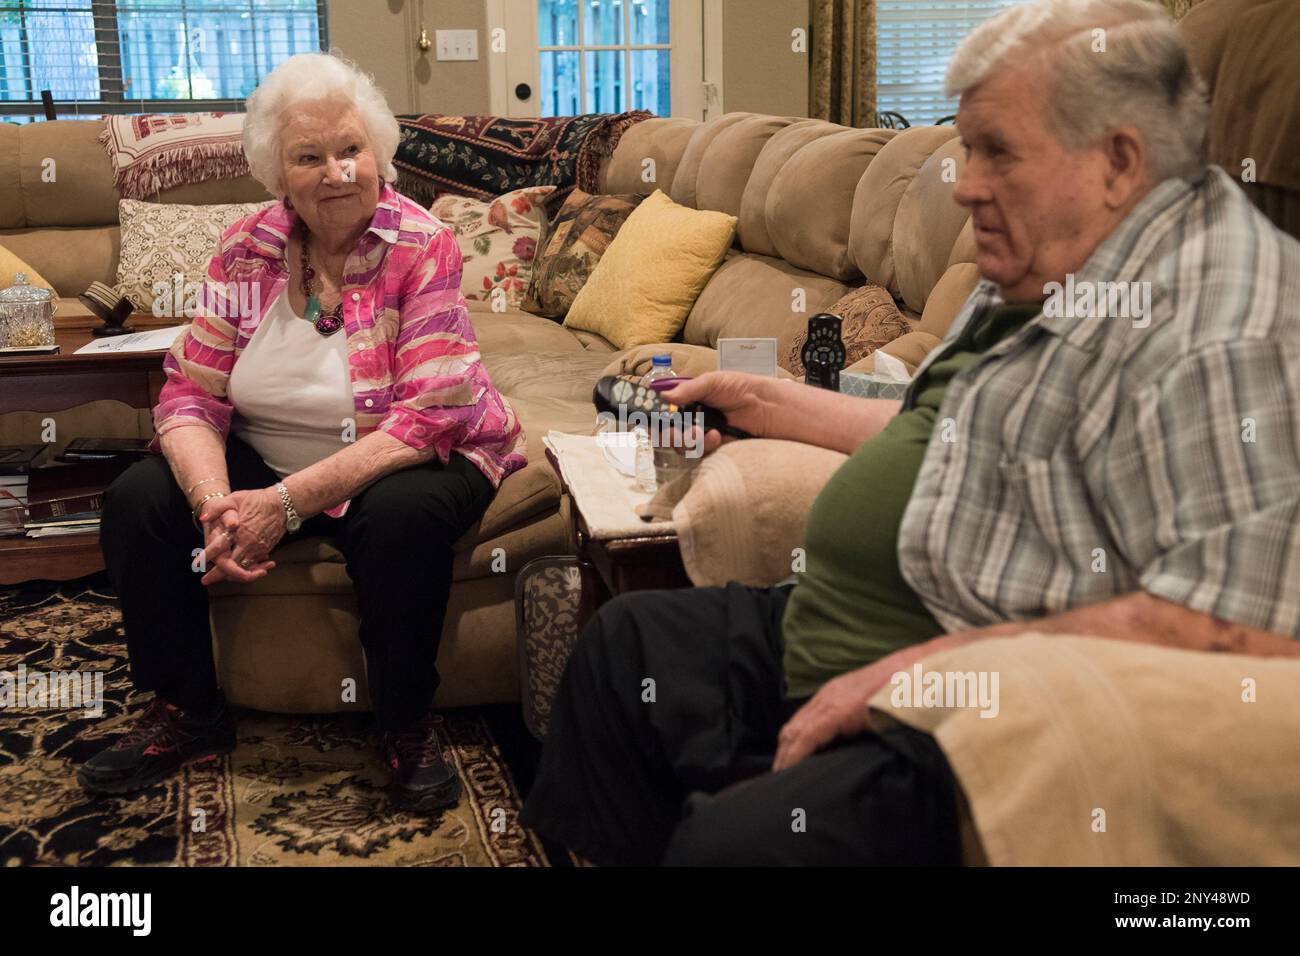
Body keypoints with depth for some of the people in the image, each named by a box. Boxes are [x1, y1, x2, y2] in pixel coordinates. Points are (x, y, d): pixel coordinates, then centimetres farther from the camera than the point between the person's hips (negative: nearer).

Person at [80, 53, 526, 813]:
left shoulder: (422, 249, -18)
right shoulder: (246, 250, -4)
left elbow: (428, 417, -25)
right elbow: (191, 394, -7)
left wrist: (288, 503, -30)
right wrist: (215, 501, -28)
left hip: (399, 464, -4)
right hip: (267, 460, 5)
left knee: (401, 516, -36)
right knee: (137, 501, -12)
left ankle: (408, 727, -11)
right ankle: (186, 714, 6)